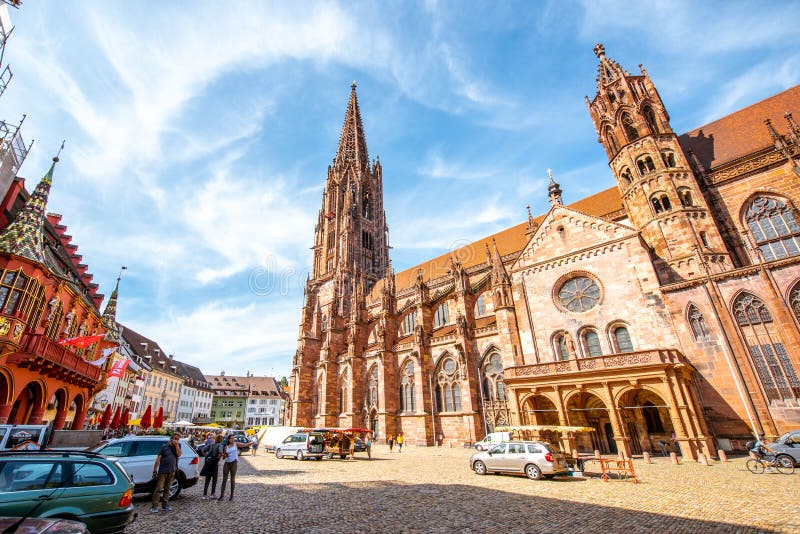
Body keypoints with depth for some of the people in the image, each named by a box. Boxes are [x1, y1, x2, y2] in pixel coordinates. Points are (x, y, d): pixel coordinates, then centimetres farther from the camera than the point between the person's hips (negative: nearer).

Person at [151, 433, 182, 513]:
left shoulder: (178, 446, 7)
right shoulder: (164, 446, -3)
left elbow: (179, 454, -8)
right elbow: (158, 458, -4)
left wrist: (176, 445, -14)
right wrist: (155, 470, -9)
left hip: (172, 471, 3)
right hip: (162, 471, -3)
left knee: (167, 488, 10)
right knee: (159, 488, -5)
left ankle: (165, 505, 18)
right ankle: (154, 506, 1)